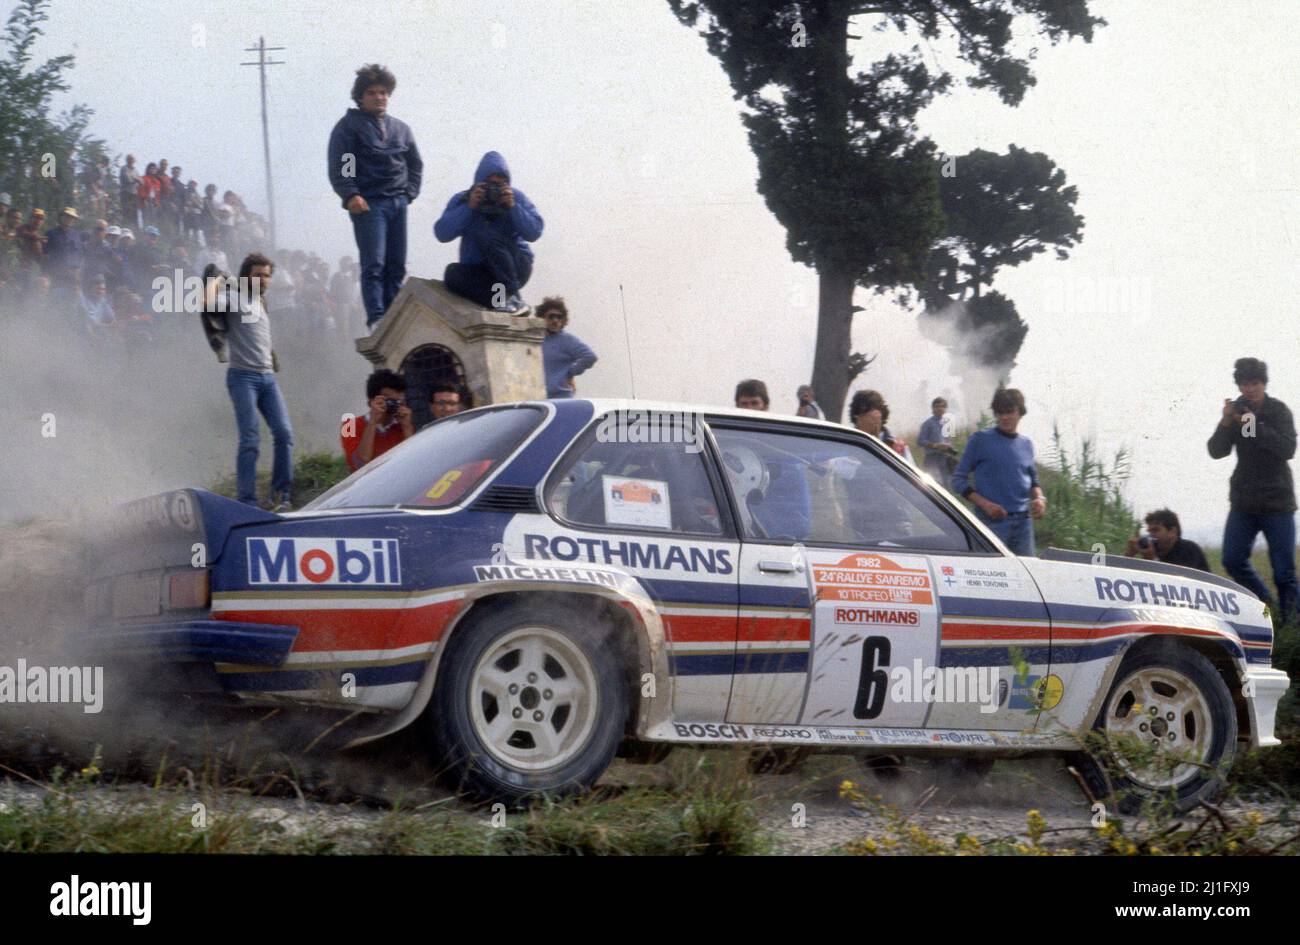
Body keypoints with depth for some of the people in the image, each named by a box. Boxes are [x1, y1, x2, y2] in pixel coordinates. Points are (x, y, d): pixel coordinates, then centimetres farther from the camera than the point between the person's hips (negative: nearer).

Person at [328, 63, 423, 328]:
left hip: (398, 204, 6)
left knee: (397, 266, 4)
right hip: (369, 204, -6)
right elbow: (338, 167, -6)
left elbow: (415, 164, 26)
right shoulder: (349, 126, 2)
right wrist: (350, 195, -18)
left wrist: (409, 192, 10)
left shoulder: (400, 129, 19)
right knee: (374, 264, -14)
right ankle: (376, 320, -17)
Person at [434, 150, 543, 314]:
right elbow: (442, 234, -10)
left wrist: (513, 207, -19)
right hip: (480, 273, 1)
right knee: (453, 274, -31)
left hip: (515, 267, -1)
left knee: (486, 234, -29)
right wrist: (468, 207, -17)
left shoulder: (516, 197, 1)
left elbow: (534, 233, -9)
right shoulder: (462, 199, 3)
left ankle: (511, 296, -28)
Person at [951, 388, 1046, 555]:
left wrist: (1039, 498, 2)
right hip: (993, 521, -5)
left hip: (1023, 521, 5)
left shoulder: (1026, 444, 14)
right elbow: (958, 479, -1)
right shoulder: (980, 440, -1)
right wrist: (985, 504, -14)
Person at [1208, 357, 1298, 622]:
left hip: (1277, 501, -4)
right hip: (1244, 499, 4)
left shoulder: (1278, 411, -4)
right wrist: (1226, 423, -18)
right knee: (1233, 560, 0)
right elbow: (1216, 451, -1)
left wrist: (1255, 427, -24)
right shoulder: (1236, 410, 5)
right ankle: (1266, 605, 18)